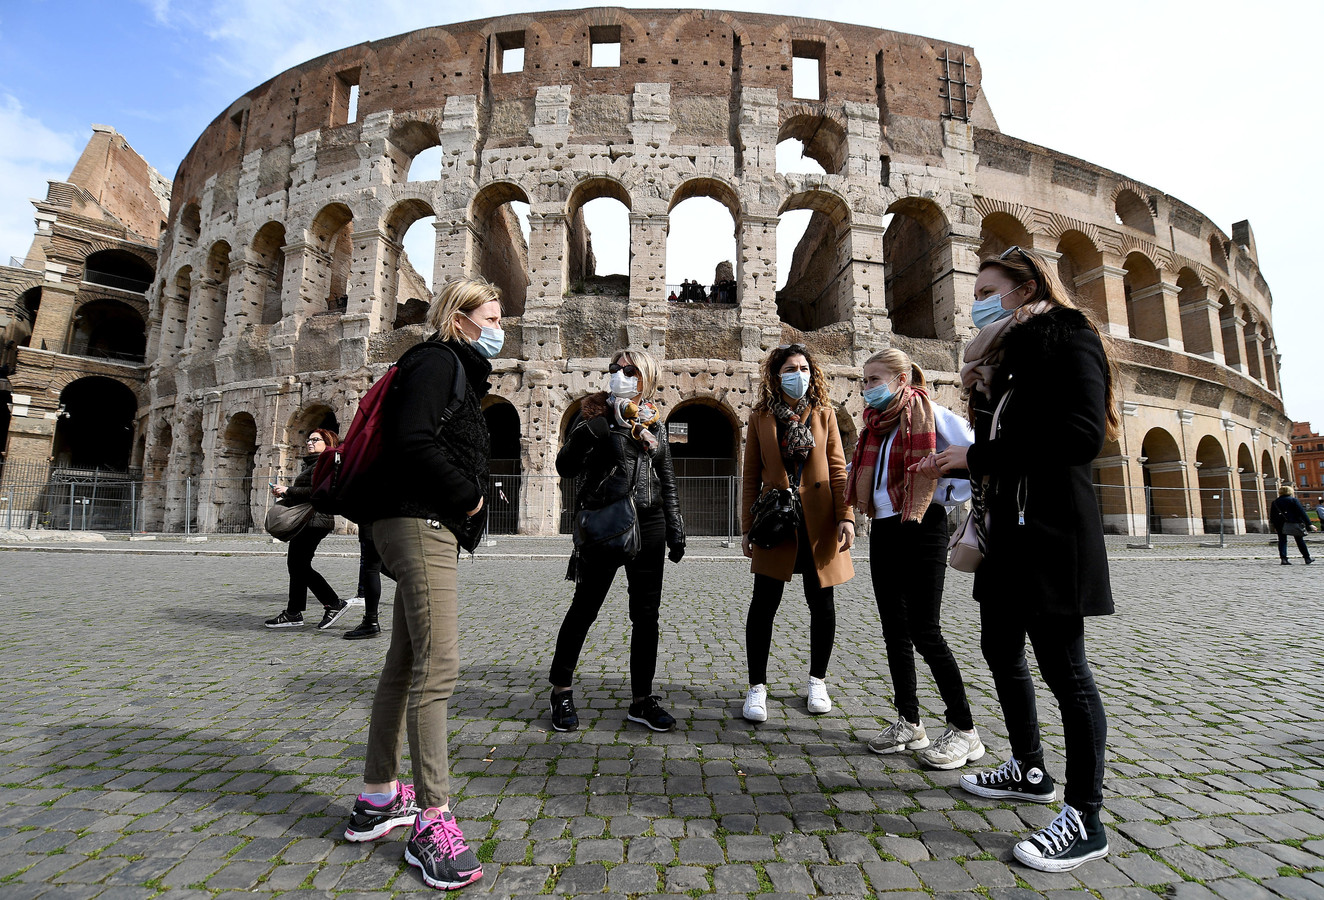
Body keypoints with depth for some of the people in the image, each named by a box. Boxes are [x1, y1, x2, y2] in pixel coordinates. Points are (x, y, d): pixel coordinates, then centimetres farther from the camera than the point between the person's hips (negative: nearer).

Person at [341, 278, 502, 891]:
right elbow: (412, 439, -21)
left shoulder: (460, 372, 24)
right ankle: (431, 823, -2)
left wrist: (465, 499, 5)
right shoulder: (437, 361, -6)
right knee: (438, 668, -11)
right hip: (419, 523, -10)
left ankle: (378, 800, 26)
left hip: (430, 528, 10)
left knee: (406, 663, 14)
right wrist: (466, 495, -12)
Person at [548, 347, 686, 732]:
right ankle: (561, 690, 24)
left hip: (648, 526, 4)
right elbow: (565, 467, -5)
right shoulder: (597, 414, 1)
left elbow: (668, 484, 15)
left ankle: (642, 700, 21)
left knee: (646, 614, 7)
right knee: (584, 609, 5)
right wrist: (588, 429, -20)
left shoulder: (653, 423, 12)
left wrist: (675, 532, 11)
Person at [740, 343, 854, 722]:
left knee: (821, 603, 9)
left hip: (818, 520, 1)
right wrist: (747, 527, 0)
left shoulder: (824, 414, 6)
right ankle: (757, 687, 12)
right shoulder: (760, 417, 5)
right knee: (764, 603, -2)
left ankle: (817, 681, 28)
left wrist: (846, 516, -6)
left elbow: (838, 468, 4)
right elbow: (751, 476, 4)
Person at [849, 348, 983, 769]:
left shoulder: (930, 415, -8)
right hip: (883, 531, 8)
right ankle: (909, 723, 22)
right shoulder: (875, 425, 15)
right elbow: (863, 472, 29)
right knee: (895, 630, 10)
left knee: (924, 632, -5)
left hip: (921, 529, -8)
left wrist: (944, 493, -10)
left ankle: (964, 730, 11)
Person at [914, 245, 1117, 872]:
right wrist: (954, 465, 6)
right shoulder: (1008, 353, 20)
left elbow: (1081, 435, -19)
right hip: (1008, 526, 9)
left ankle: (1085, 821, 12)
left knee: (1062, 666, -2)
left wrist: (978, 455, -17)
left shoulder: (1066, 337, -6)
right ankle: (1029, 771, 34)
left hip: (1052, 529, -9)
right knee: (1001, 650, 16)